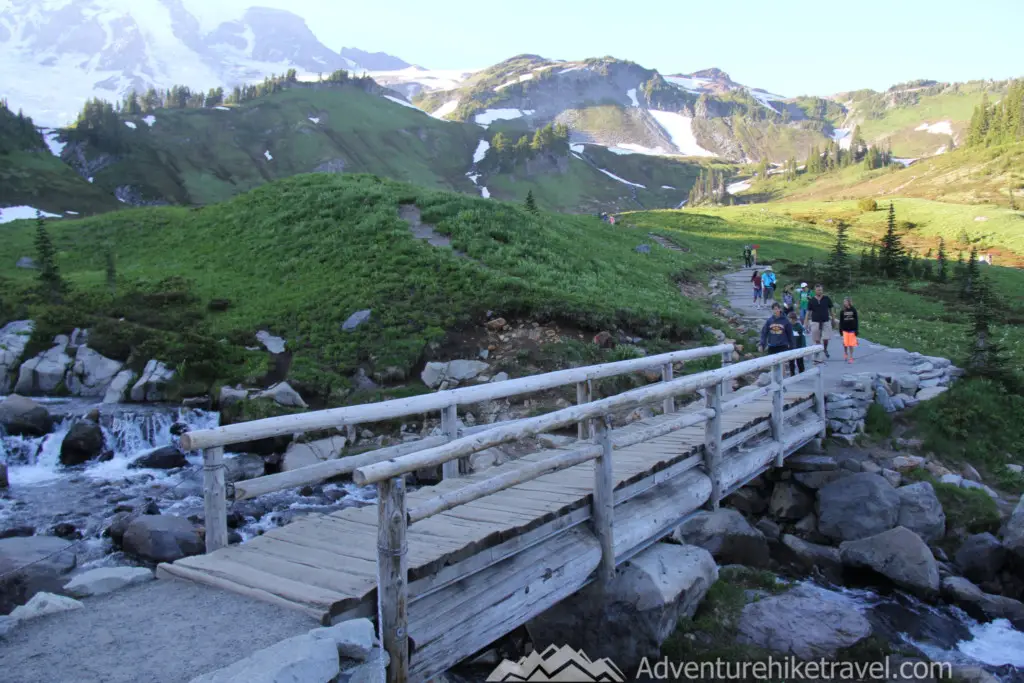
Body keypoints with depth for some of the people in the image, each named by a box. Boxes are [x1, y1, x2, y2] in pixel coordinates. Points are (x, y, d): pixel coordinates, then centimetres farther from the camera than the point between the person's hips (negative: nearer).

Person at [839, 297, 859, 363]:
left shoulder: (853, 310, -3)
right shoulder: (842, 311, 1)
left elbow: (856, 321, 0)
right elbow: (841, 321, 6)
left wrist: (856, 330, -4)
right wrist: (840, 330, 3)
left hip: (852, 330, -1)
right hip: (845, 330, 1)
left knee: (851, 344, 1)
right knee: (845, 344, -3)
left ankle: (851, 357, 11)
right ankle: (845, 354, 25)